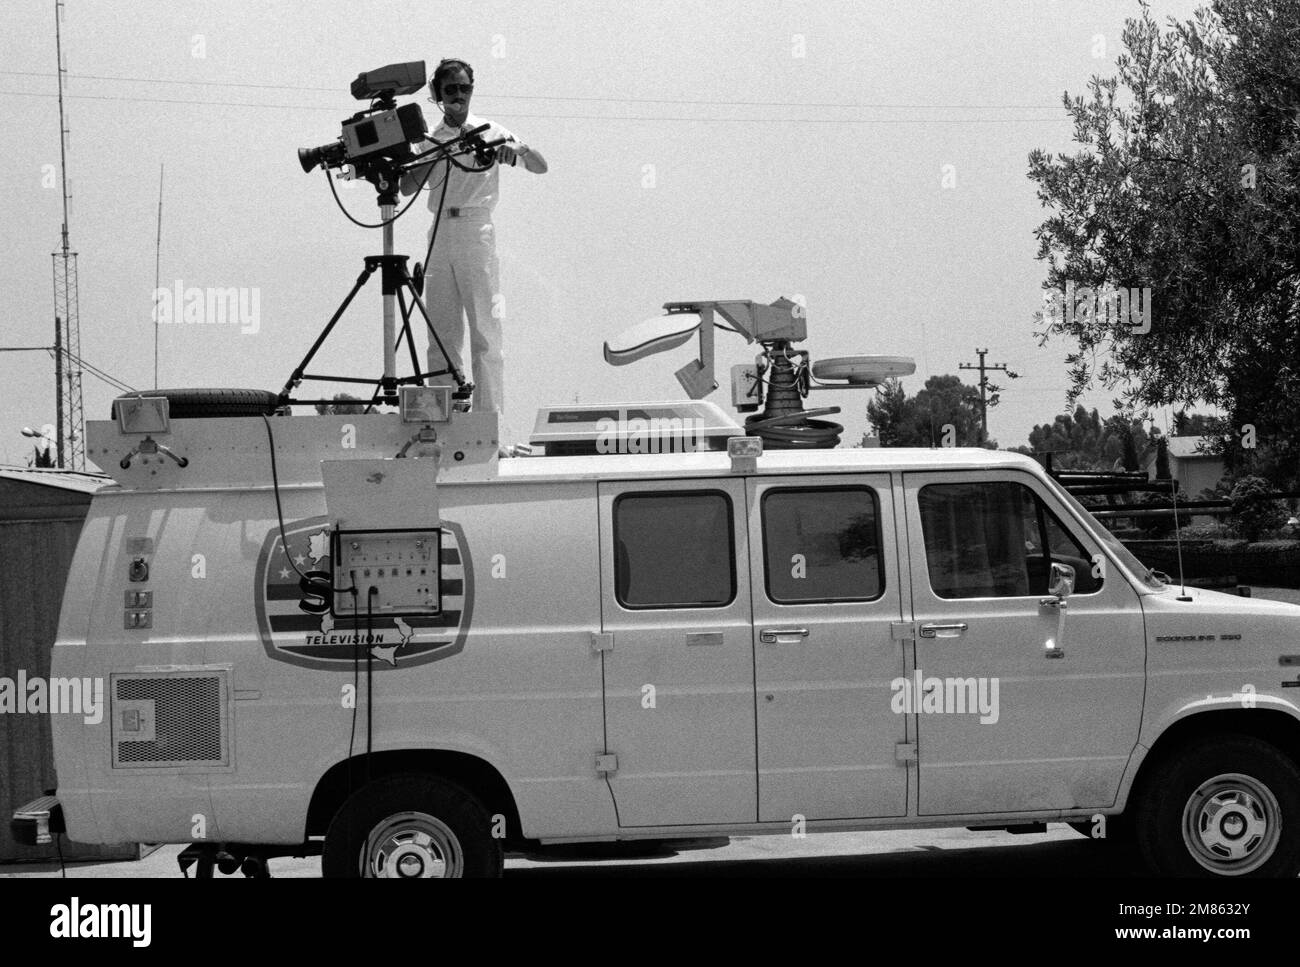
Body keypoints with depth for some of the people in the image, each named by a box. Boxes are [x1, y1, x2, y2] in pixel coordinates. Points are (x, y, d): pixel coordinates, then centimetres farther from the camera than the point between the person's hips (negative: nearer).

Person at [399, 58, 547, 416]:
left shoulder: (490, 132, 8)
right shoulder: (430, 139, 15)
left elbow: (540, 168, 3)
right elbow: (408, 187, 4)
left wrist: (519, 150, -17)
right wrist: (436, 153, -9)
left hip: (476, 230, -3)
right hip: (440, 235, 3)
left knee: (485, 331, -8)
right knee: (442, 336, 1)